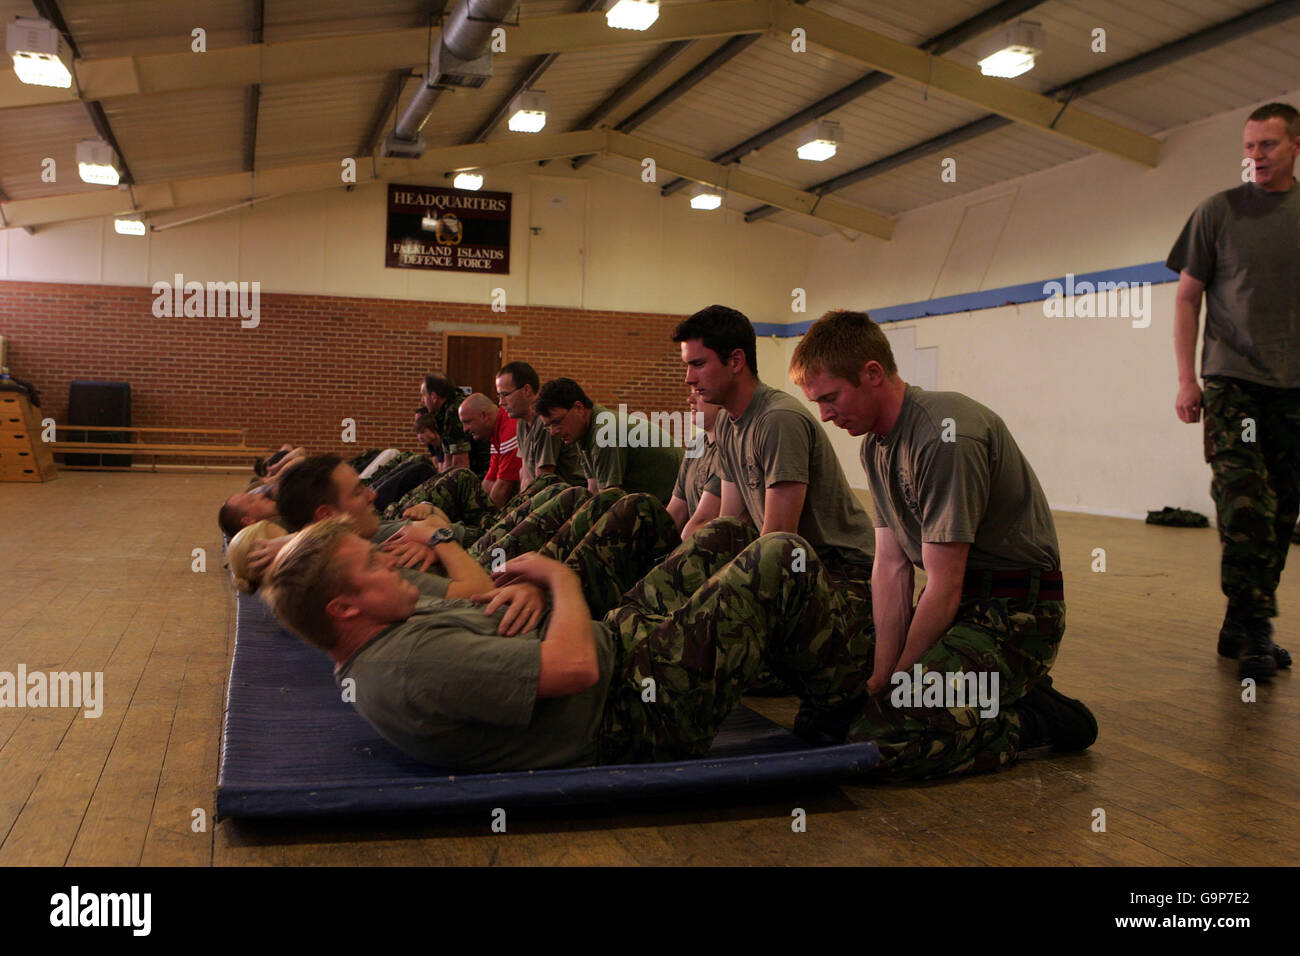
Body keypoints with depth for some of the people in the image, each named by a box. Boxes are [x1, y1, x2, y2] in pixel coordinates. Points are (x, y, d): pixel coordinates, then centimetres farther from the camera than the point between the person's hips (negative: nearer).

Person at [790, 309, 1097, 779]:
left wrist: (896, 683, -12)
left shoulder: (945, 436, -23)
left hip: (1015, 612, -9)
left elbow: (944, 588, -21)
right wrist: (882, 674, -10)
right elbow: (890, 567, 0)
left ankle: (1036, 720, -4)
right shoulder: (876, 444, 6)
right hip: (962, 601, 10)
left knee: (880, 739, -25)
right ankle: (1002, 689, 15)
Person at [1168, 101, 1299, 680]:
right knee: (1244, 505, -14)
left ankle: (1243, 628, 15)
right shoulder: (1219, 213, 4)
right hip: (1233, 379, -3)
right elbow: (1188, 297, 5)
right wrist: (1187, 379, -3)